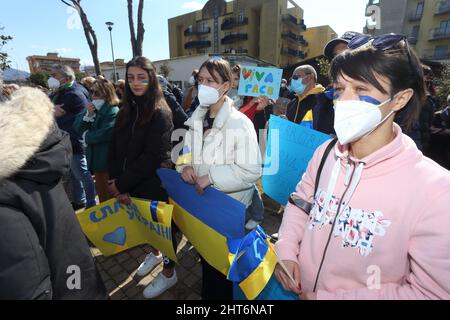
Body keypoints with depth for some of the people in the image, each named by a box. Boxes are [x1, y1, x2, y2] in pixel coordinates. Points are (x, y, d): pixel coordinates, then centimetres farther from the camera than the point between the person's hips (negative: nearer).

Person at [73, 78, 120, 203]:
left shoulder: (113, 112, -14)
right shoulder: (93, 109, 11)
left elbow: (105, 133, -26)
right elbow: (77, 127, 7)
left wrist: (87, 136, -8)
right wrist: (88, 115, -11)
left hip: (108, 158, -8)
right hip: (96, 156, 8)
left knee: (109, 193, 4)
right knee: (100, 190, 21)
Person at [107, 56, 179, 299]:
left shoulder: (161, 113, -15)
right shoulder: (126, 112, 6)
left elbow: (153, 156, -21)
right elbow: (114, 149, 3)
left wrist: (121, 183, -16)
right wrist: (116, 182, -8)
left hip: (155, 185, -6)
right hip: (131, 185, 6)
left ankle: (169, 273, 33)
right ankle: (155, 253, 51)